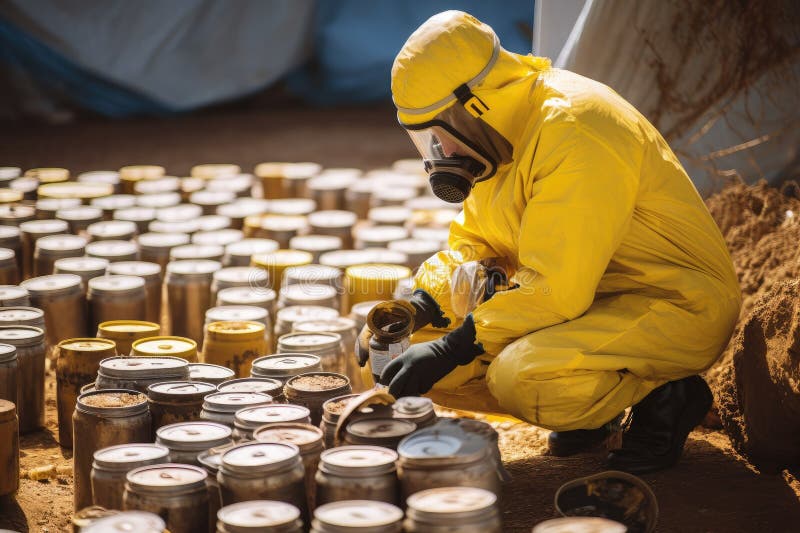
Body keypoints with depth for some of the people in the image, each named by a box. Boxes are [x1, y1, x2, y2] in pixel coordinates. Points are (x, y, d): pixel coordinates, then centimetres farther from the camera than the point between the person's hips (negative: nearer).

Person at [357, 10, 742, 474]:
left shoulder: (573, 132, -26)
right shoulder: (508, 131, 4)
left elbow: (557, 291, -29)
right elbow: (472, 244, 11)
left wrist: (451, 349, -28)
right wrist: (418, 306, -7)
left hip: (678, 310, -9)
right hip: (586, 297, 9)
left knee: (521, 377, -34)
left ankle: (666, 397, -8)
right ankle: (592, 410, 7)